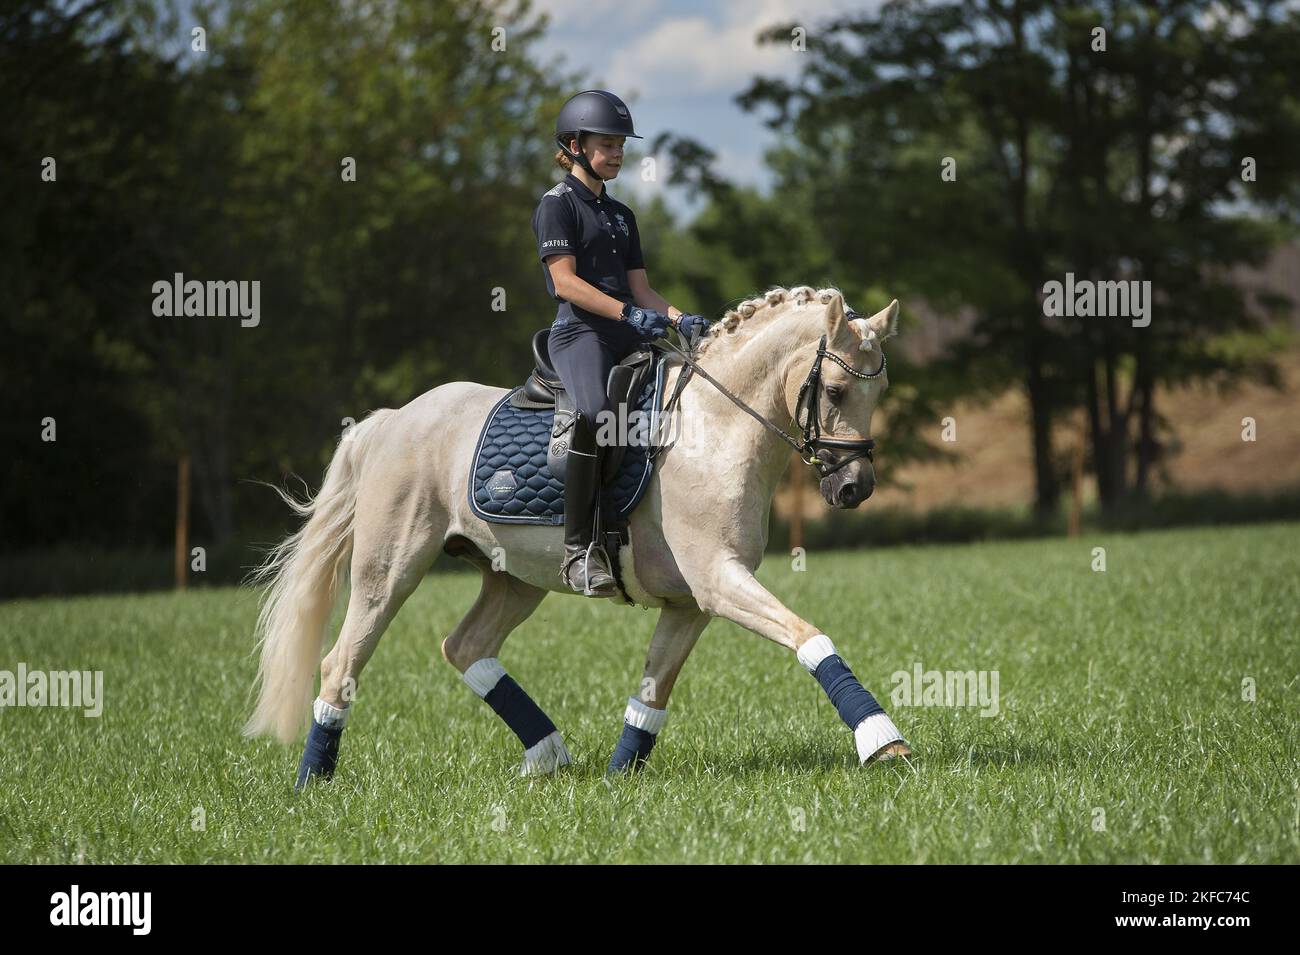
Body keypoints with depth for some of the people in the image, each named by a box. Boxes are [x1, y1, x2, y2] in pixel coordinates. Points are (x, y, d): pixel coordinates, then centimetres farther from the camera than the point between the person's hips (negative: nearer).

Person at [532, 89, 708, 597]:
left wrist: (679, 319, 0)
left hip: (627, 341, 9)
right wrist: (630, 313, -21)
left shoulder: (620, 215, 24)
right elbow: (565, 281, -11)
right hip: (579, 332, -8)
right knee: (596, 410, -37)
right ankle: (579, 548, -36)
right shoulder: (558, 204, 1)